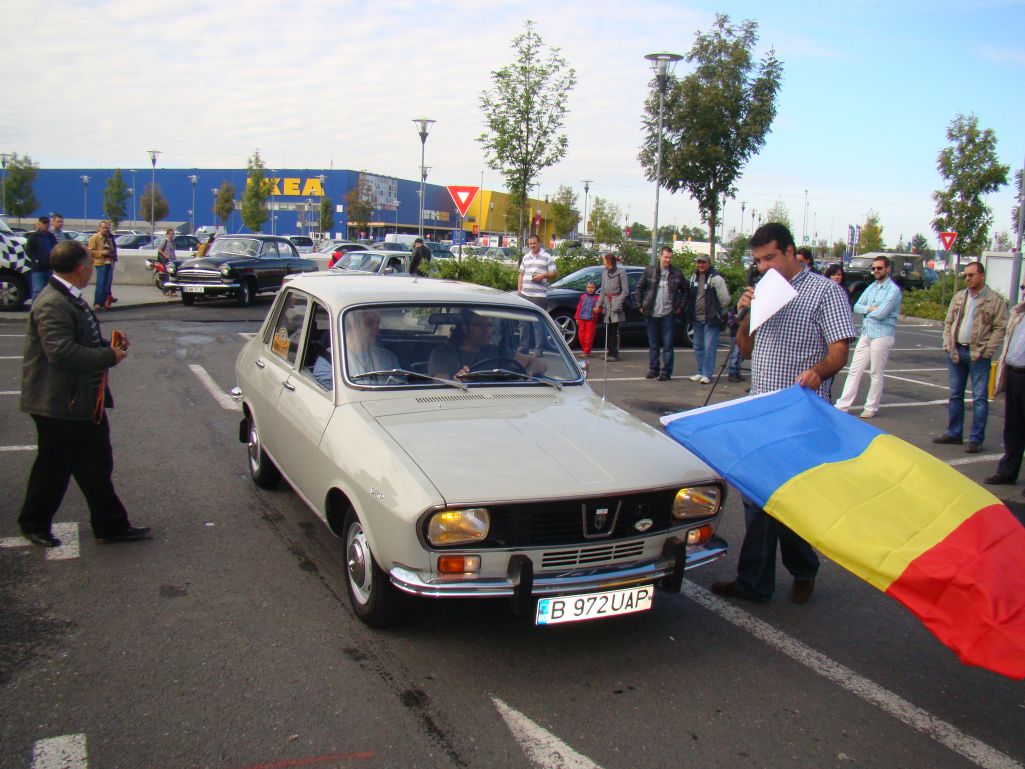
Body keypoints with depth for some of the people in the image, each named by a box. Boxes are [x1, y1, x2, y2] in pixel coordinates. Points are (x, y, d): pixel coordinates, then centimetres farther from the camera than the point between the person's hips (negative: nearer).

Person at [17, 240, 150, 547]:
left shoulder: (71, 299, 10)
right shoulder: (51, 305, -22)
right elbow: (62, 352, -31)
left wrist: (109, 345, 4)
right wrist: (109, 356, -22)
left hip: (86, 402, 10)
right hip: (59, 405, -10)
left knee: (97, 466, 14)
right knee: (53, 469, 7)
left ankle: (111, 525, 23)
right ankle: (34, 524, 28)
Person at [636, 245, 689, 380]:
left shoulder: (677, 274, 2)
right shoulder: (649, 270, 2)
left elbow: (686, 290, 11)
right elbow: (640, 287, 8)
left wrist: (681, 307, 5)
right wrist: (640, 305, 4)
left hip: (668, 314, -1)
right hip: (652, 314, 1)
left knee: (668, 345, -1)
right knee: (653, 344, 9)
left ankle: (666, 371, 4)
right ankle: (653, 369, 18)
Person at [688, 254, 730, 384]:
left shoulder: (716, 278, -11)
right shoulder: (695, 277, 11)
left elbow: (725, 299, -10)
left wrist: (717, 312, 1)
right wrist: (691, 313, 15)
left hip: (711, 319, -7)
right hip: (697, 318, 7)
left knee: (709, 347, -7)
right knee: (698, 347, 12)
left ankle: (707, 374, -3)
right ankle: (700, 372, 22)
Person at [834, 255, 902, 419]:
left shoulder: (893, 290, -9)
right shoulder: (871, 287, 14)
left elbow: (881, 313, -18)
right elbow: (856, 307, 9)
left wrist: (867, 310, 0)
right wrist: (870, 309, -9)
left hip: (882, 335, -7)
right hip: (866, 333, 7)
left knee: (876, 373, 2)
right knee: (855, 370, 5)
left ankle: (871, 407, 12)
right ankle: (843, 405, 6)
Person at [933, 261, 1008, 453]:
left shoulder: (995, 300, -3)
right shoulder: (959, 297, 12)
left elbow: (1000, 328, -6)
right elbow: (948, 322, 13)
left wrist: (985, 351, -13)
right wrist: (949, 346, 2)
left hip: (978, 355, -5)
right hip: (956, 351, 5)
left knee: (979, 398, -3)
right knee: (955, 395, 11)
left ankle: (976, 439, 3)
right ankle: (954, 433, 21)